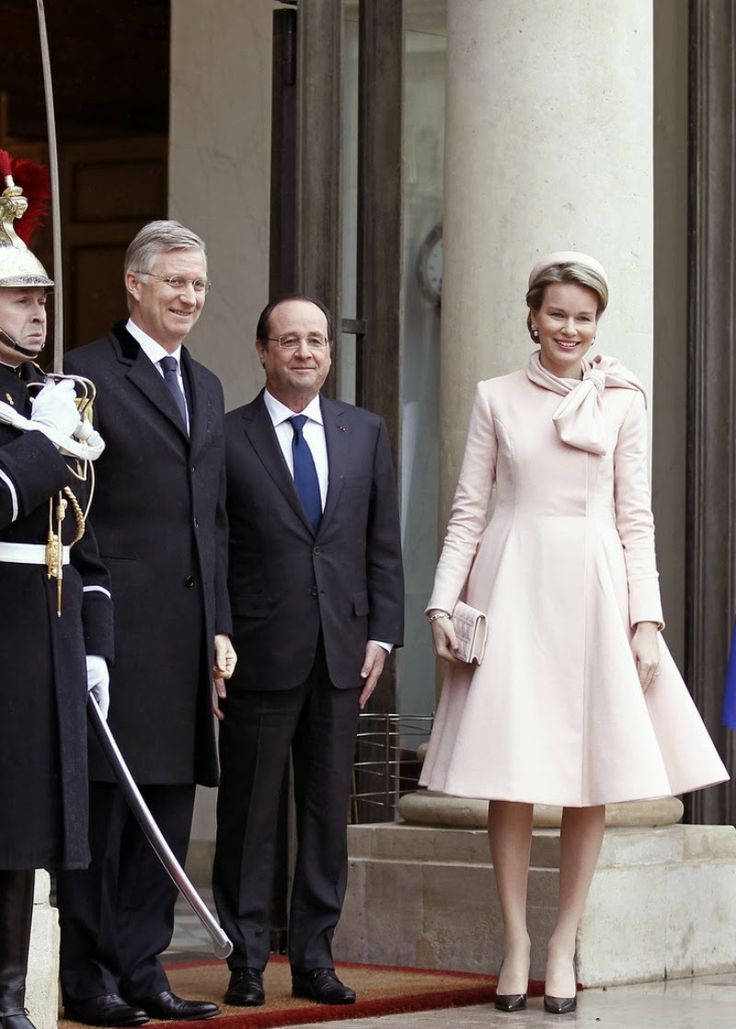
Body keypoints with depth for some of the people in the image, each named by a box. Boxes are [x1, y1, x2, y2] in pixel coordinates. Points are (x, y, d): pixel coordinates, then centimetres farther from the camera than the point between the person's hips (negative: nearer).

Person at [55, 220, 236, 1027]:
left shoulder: (205, 388, 19)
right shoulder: (88, 373, -4)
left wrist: (220, 626, 15)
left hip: (186, 630, 7)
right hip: (115, 622, -7)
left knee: (169, 804, 8)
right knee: (101, 800, -2)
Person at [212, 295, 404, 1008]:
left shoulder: (366, 433, 11)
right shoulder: (226, 438, -1)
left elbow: (383, 543, 12)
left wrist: (382, 635, 4)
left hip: (340, 654, 3)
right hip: (258, 654, -3)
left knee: (327, 811, 7)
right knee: (248, 814, 1)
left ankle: (314, 959, 13)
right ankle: (246, 961, 9)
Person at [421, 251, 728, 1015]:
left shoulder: (622, 402, 7)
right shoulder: (497, 398, 6)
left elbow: (635, 518, 6)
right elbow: (468, 510, 5)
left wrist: (645, 617, -2)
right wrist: (443, 601, -5)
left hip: (593, 589, 1)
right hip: (512, 587, -1)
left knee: (591, 778, 1)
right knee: (510, 774, -3)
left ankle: (564, 944, 8)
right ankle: (515, 941, 6)